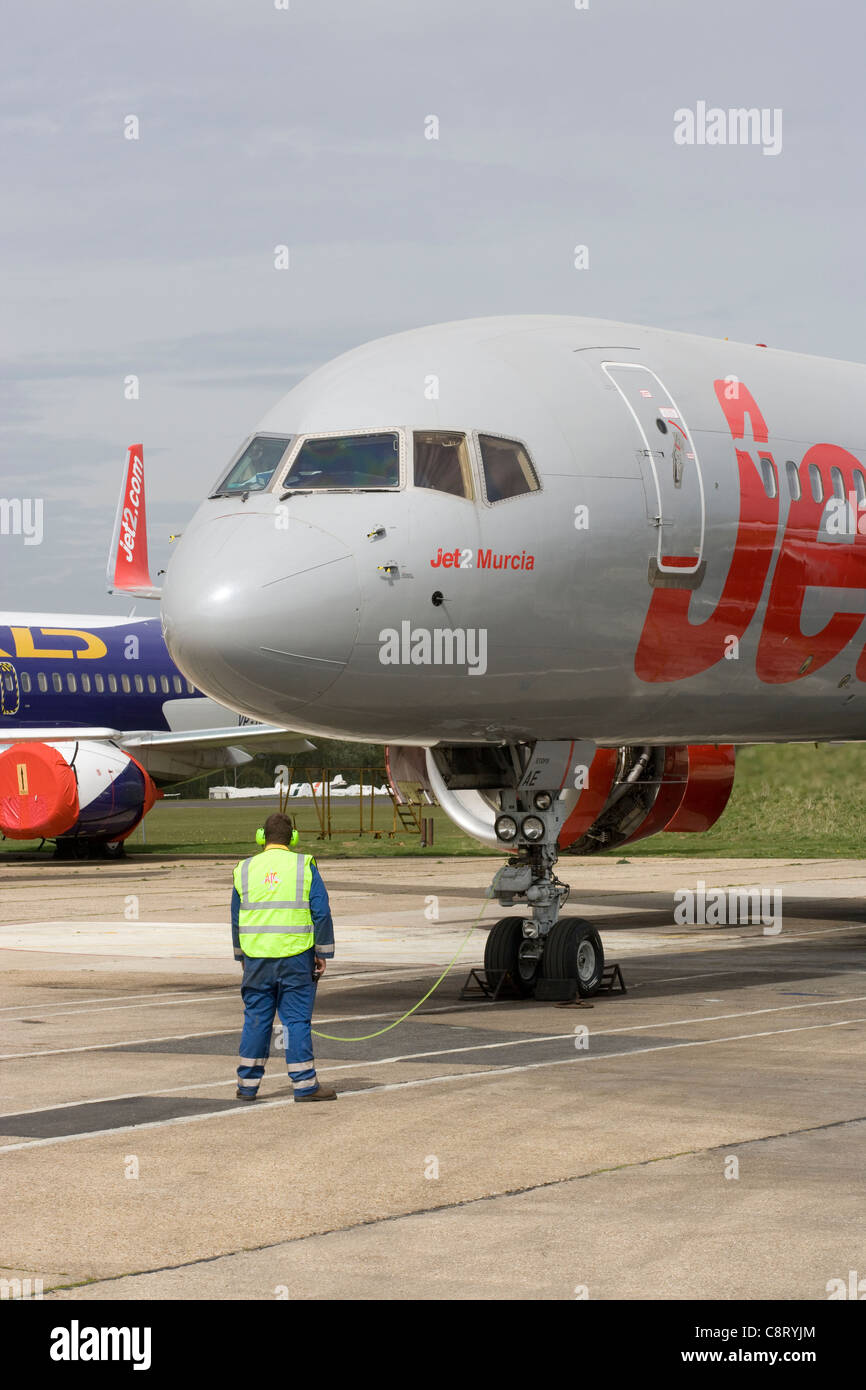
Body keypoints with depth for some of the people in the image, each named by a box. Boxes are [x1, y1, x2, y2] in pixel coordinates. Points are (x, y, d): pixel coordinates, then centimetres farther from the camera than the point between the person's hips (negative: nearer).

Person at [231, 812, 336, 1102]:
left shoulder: (245, 870, 6)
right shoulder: (304, 866, -2)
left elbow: (236, 918, 13)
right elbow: (321, 912, -5)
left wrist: (241, 956, 23)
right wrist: (323, 953, 2)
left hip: (257, 958, 2)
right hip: (296, 957, -2)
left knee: (255, 1018, 9)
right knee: (297, 1019, 1)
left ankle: (247, 1085, 13)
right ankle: (304, 1084, 1)